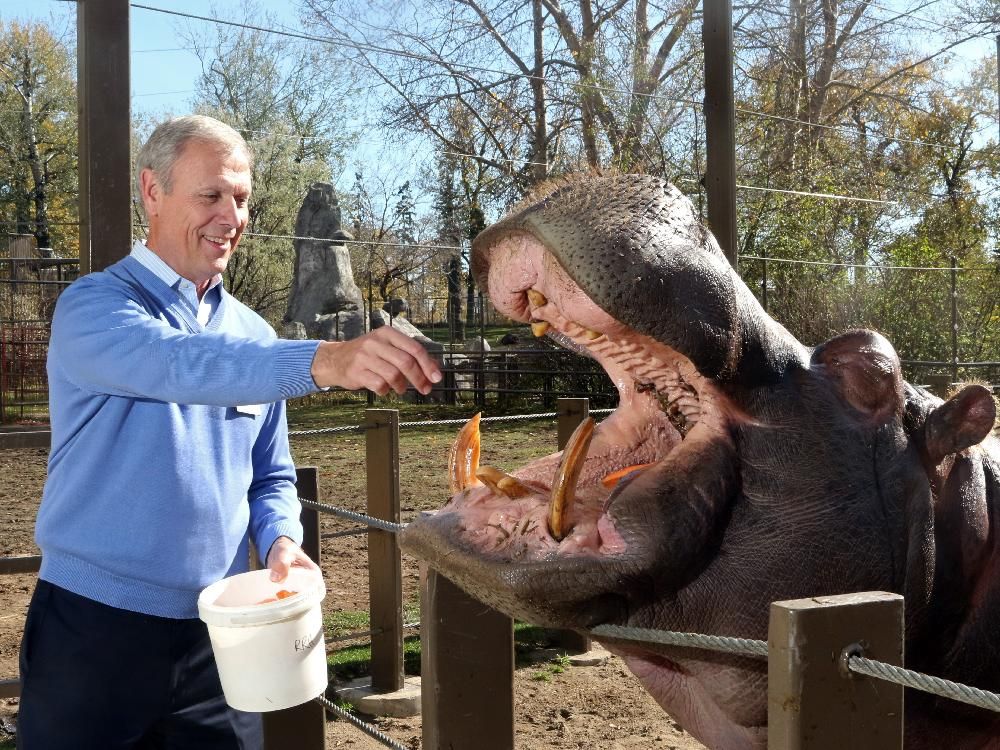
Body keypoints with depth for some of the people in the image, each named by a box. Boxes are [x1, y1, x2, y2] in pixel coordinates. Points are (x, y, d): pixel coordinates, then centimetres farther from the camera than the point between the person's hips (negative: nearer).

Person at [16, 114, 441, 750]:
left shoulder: (253, 334, 8)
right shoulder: (94, 307, -10)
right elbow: (178, 365, -32)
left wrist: (281, 540, -8)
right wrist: (323, 361, -47)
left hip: (217, 632, 5)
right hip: (95, 626, -4)